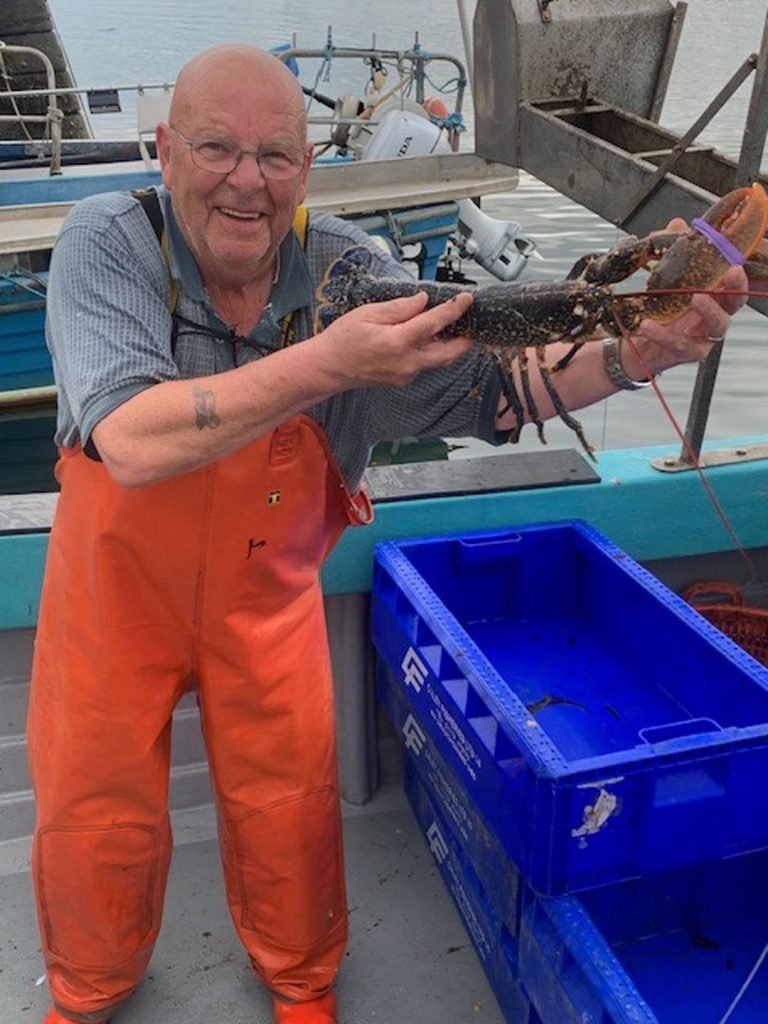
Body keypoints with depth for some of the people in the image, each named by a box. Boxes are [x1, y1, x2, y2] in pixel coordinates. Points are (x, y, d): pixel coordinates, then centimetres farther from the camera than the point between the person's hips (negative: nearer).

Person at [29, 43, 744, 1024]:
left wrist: (629, 353, -33)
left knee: (289, 810, 14)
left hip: (265, 592, 1)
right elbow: (134, 444, -37)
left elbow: (490, 385, -15)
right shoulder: (107, 243, -23)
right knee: (94, 821, 16)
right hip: (119, 586, -1)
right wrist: (326, 364, -45)